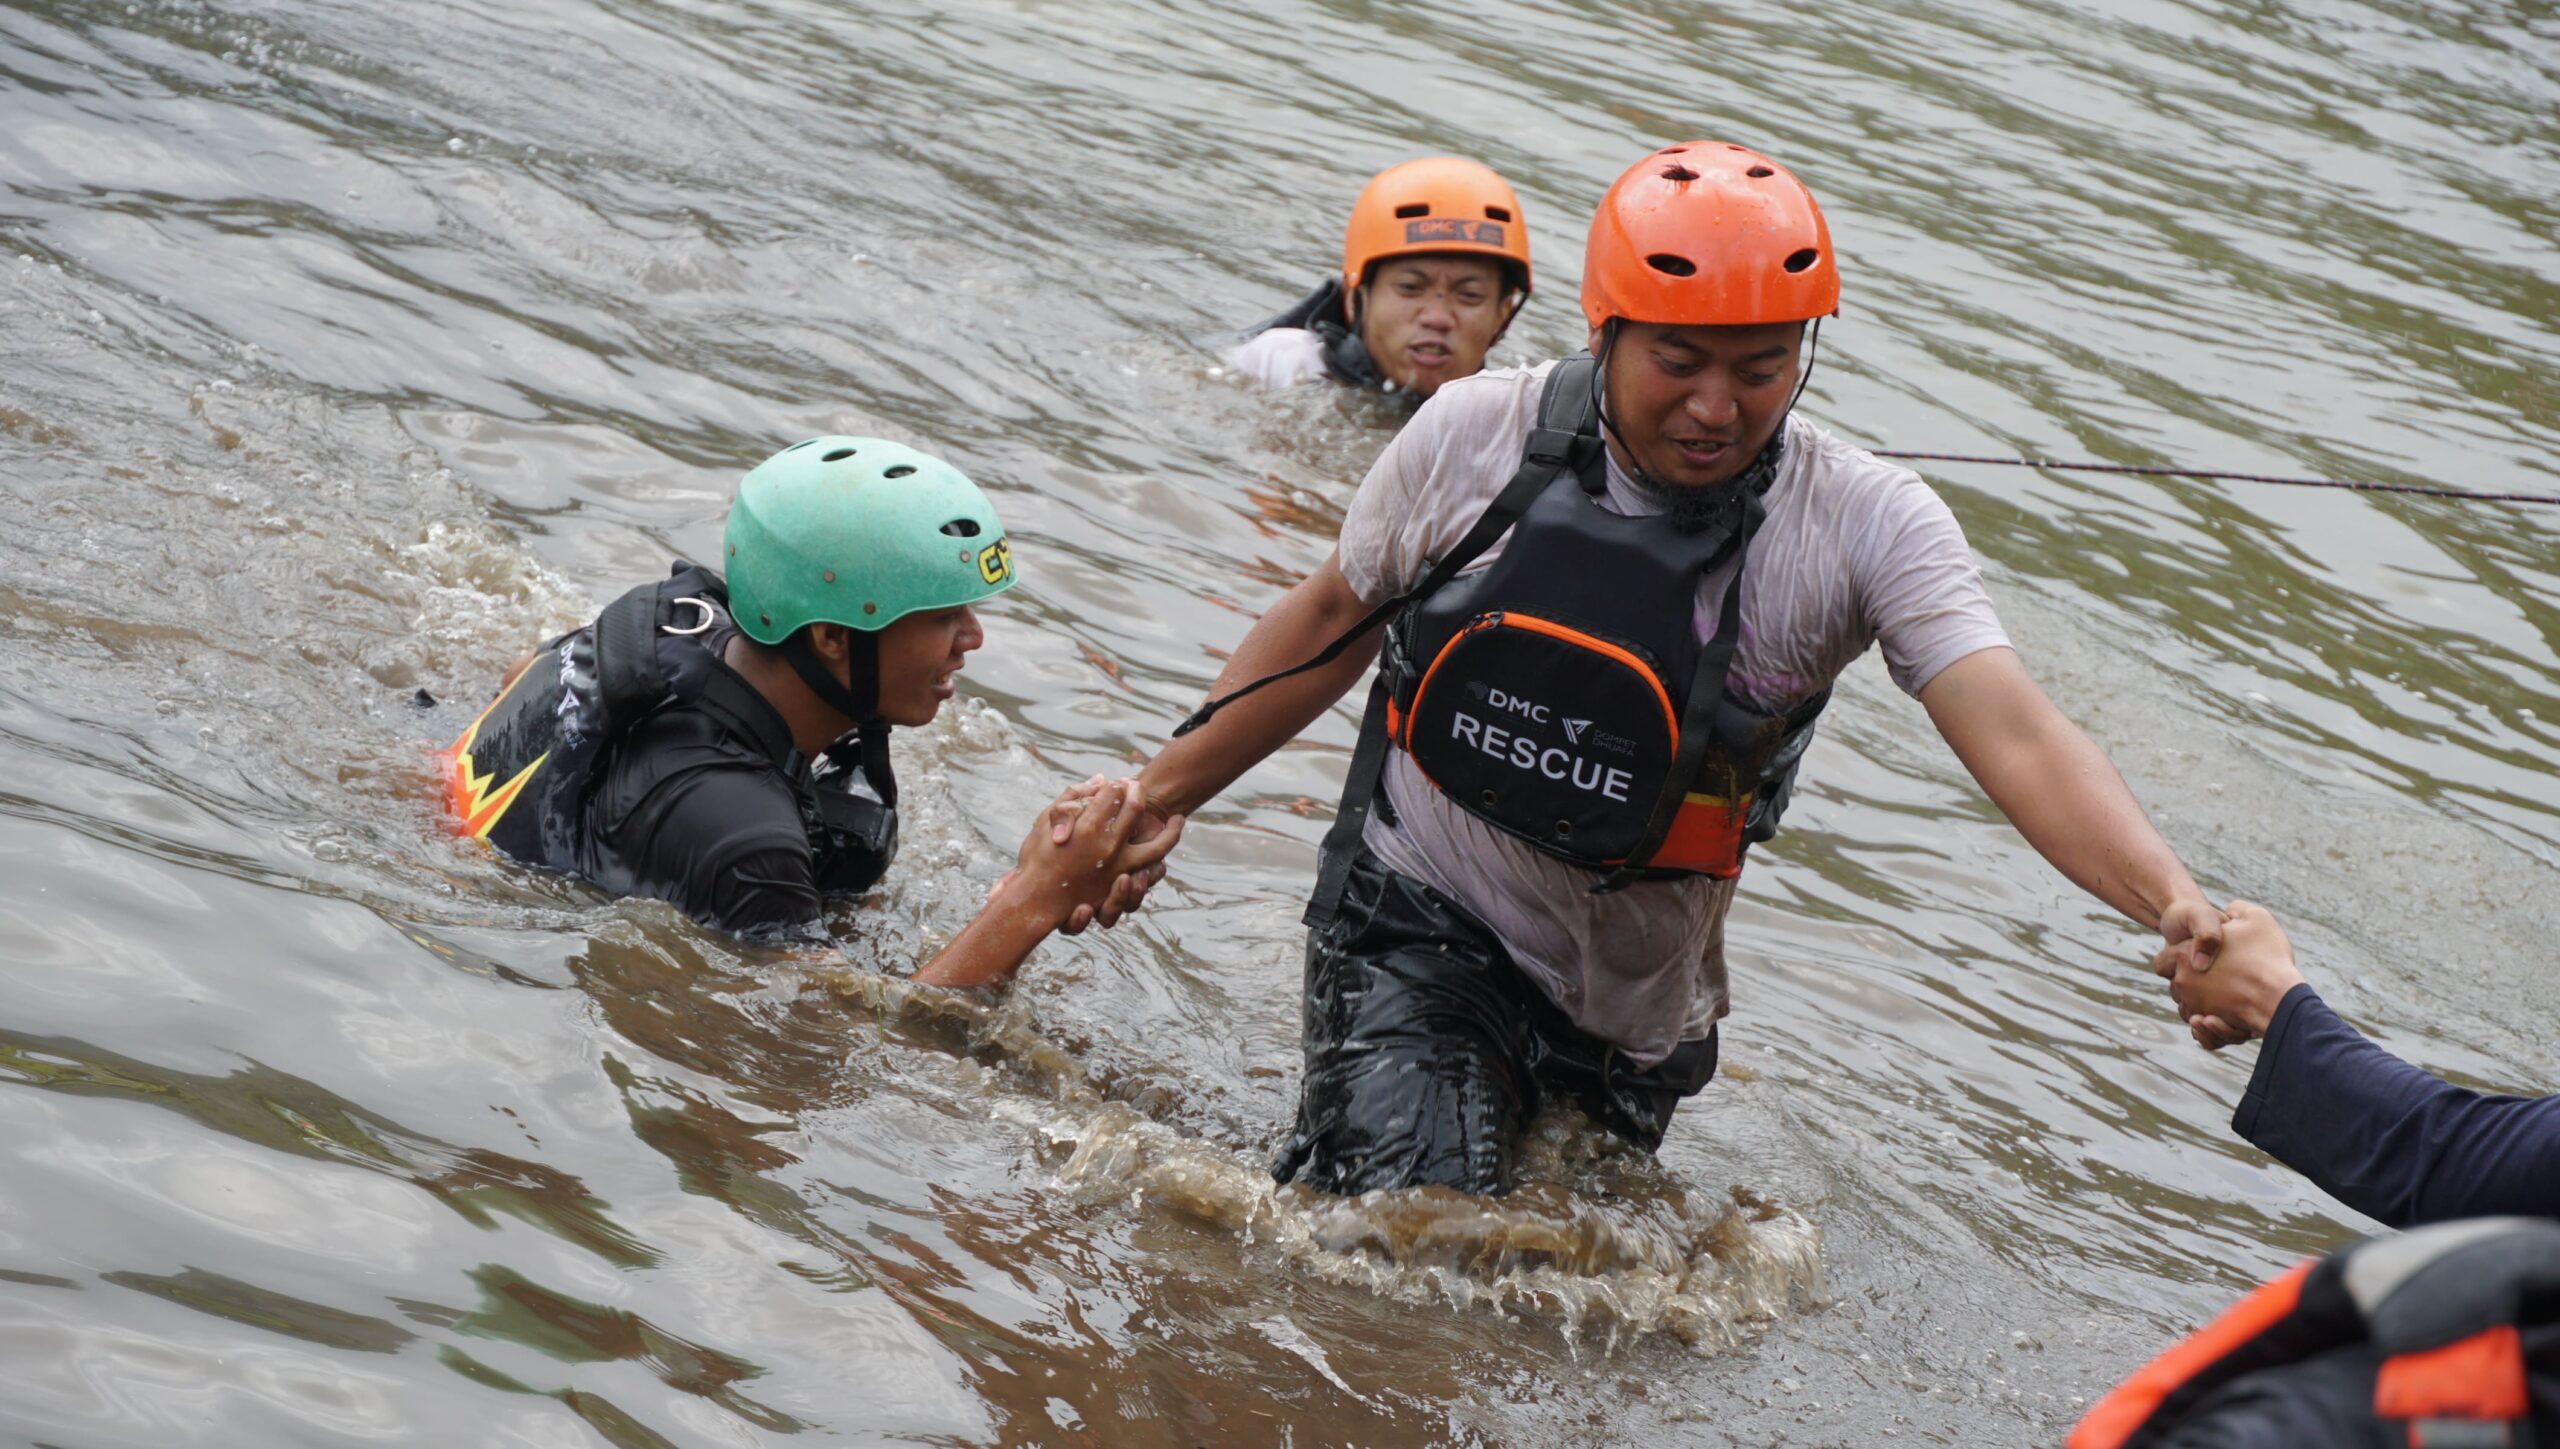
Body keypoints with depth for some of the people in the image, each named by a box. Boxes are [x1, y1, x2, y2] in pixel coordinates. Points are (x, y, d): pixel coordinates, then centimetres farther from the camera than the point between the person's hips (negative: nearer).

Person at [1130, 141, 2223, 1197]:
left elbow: (2013, 733, -27)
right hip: (1418, 924, -1)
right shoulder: (1473, 437, -11)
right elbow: (1337, 616, 6)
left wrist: (2172, 903, -45)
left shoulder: (1866, 528, -16)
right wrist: (1157, 796, 13)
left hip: (1632, 1003, 1)